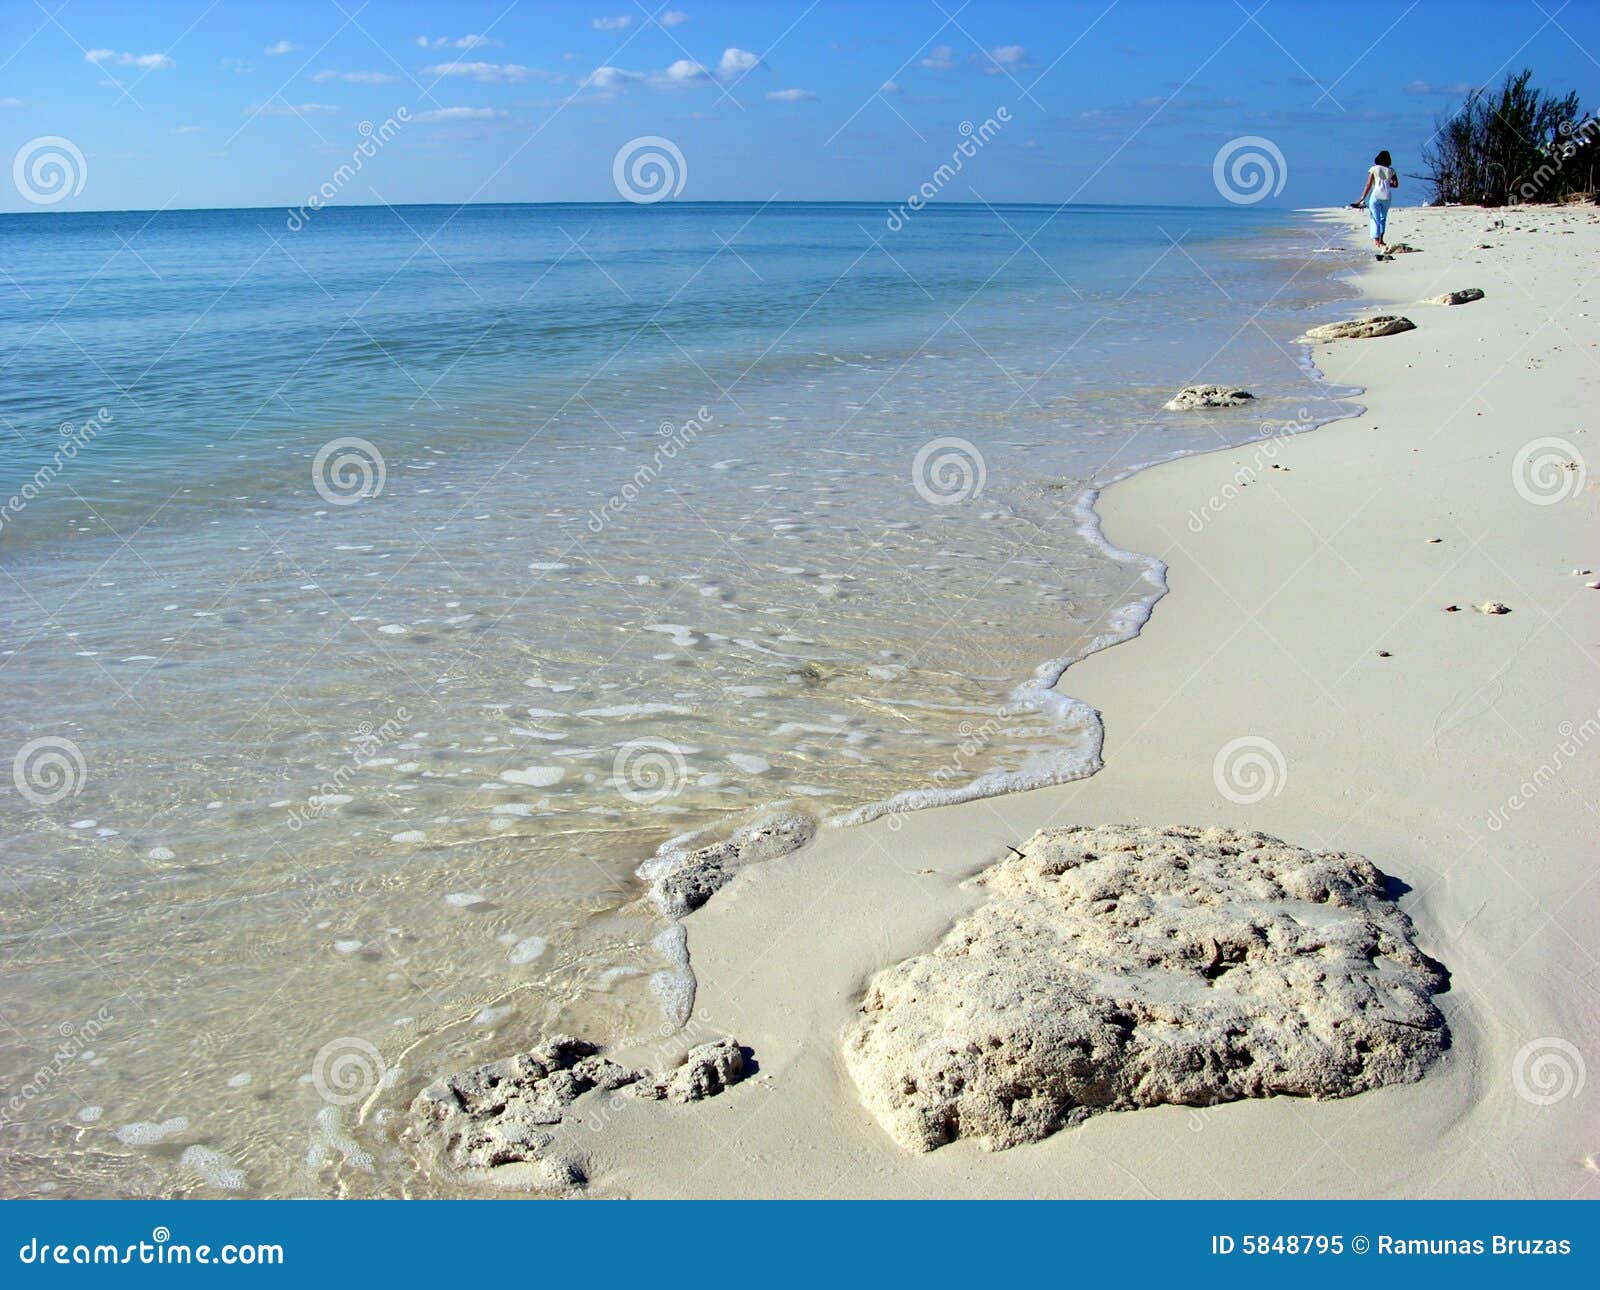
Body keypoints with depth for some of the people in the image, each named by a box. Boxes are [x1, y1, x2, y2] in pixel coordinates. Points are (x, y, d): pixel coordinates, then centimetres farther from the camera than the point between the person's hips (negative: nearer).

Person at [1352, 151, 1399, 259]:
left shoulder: (1374, 169, -1)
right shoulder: (1391, 170, 5)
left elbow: (1368, 185, -6)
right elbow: (1396, 185, 5)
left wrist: (1362, 198, -4)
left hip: (1375, 196, -3)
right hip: (1386, 197, 3)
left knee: (1374, 219, -1)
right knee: (1383, 218, 18)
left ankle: (1376, 240, -14)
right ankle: (1380, 240, 21)